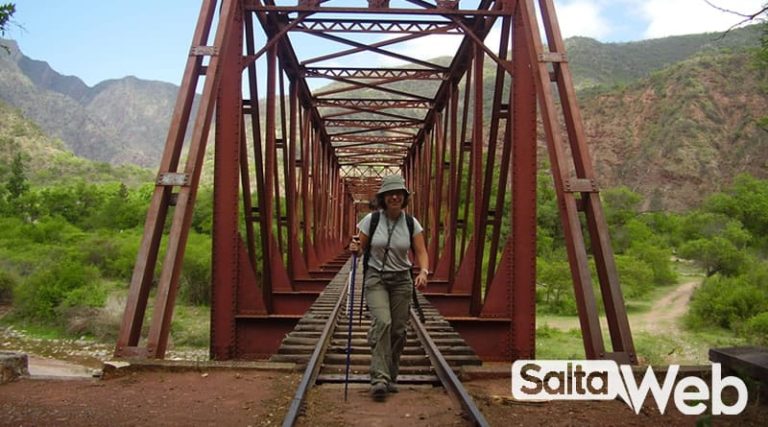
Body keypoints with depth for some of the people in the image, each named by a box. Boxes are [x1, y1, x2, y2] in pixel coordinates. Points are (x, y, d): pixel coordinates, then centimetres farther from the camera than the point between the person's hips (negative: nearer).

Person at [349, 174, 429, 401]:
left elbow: (421, 252, -4)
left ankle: (391, 378, 19)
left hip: (401, 280, 2)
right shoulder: (371, 219, -5)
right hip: (376, 279, -2)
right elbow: (361, 248, 4)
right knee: (382, 322, -23)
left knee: (398, 330, 2)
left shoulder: (411, 223, -2)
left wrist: (423, 272, -24)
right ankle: (379, 378, -22)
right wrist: (355, 249, -20)